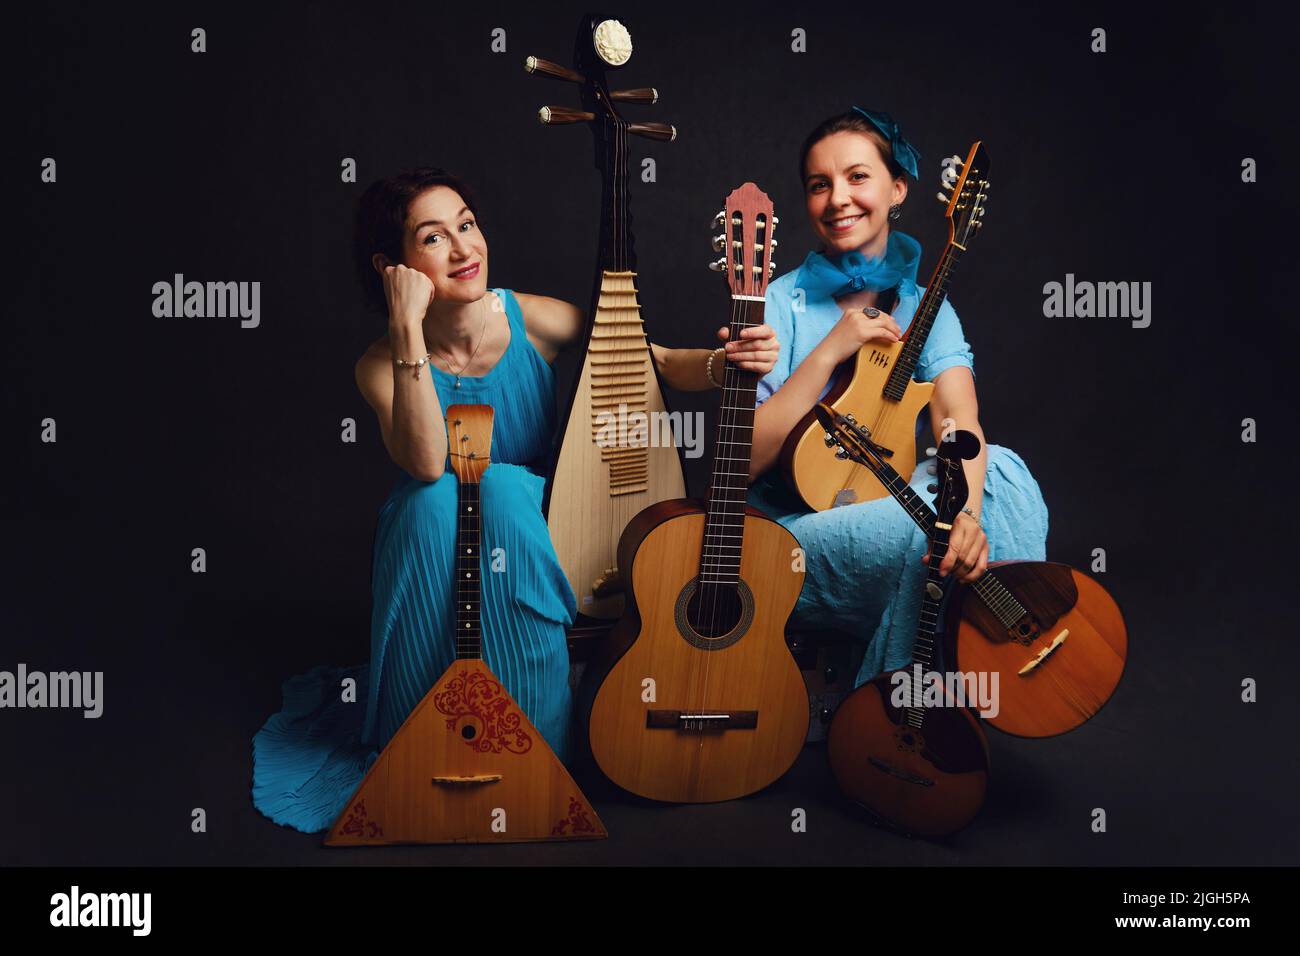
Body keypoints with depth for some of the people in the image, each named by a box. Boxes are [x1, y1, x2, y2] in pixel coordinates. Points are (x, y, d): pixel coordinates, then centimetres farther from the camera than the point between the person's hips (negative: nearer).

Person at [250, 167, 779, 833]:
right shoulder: (381, 366, -9)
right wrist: (409, 329, -31)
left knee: (502, 489, -31)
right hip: (429, 556, 0)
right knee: (437, 502, -32)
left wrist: (726, 360, -33)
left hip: (532, 534, 0)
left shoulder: (531, 321, -10)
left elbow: (660, 362, -11)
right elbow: (426, 464, -29)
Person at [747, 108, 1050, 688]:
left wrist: (967, 509, -34)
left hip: (890, 508, 4)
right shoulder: (781, 306, -4)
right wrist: (829, 352, -19)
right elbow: (743, 459, -13)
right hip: (786, 532, -3)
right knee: (922, 532, -31)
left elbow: (958, 419, -13)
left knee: (1001, 470, -23)